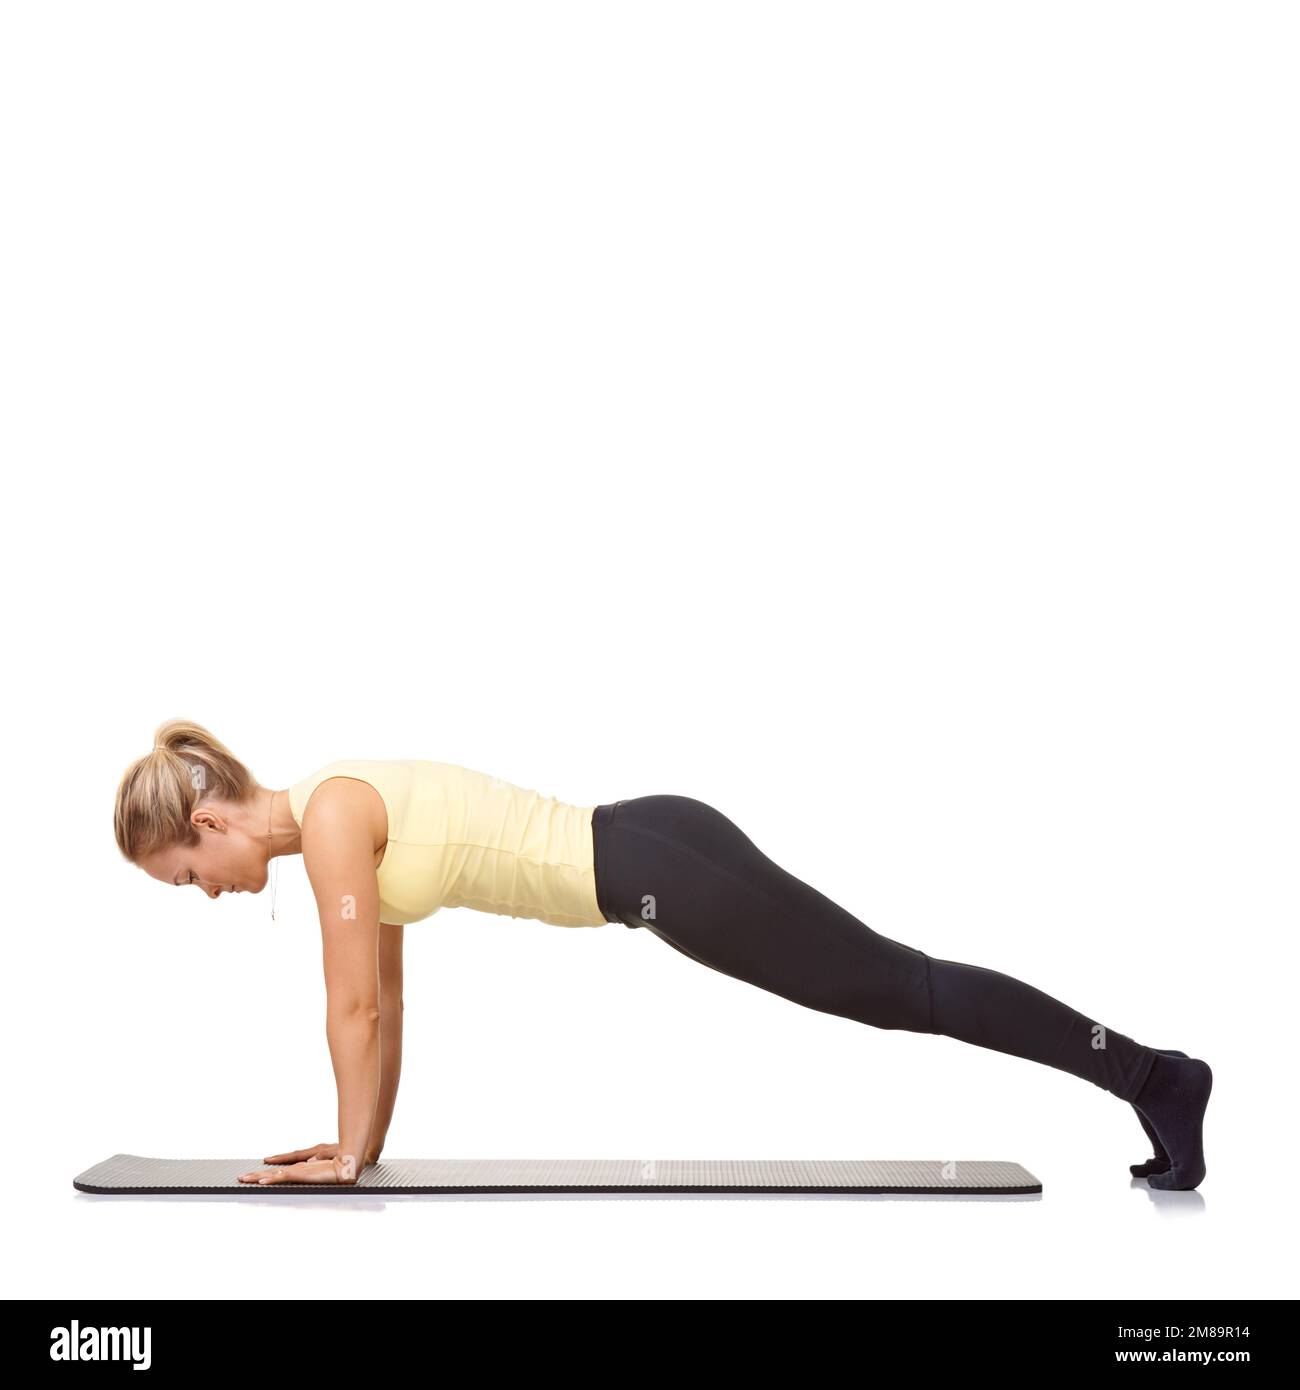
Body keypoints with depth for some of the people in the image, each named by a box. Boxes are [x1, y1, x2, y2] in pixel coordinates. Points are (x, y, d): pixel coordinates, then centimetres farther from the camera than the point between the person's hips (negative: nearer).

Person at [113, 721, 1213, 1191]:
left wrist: (348, 1152, 0)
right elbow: (384, 1001, 22)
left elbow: (354, 1005, -10)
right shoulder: (343, 828, 15)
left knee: (906, 992, -3)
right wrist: (366, 1144, 24)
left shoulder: (329, 815, -13)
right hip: (650, 858, 8)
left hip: (657, 870, -8)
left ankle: (1153, 1076, 7)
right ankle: (1148, 1077, 20)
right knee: (897, 989, 12)